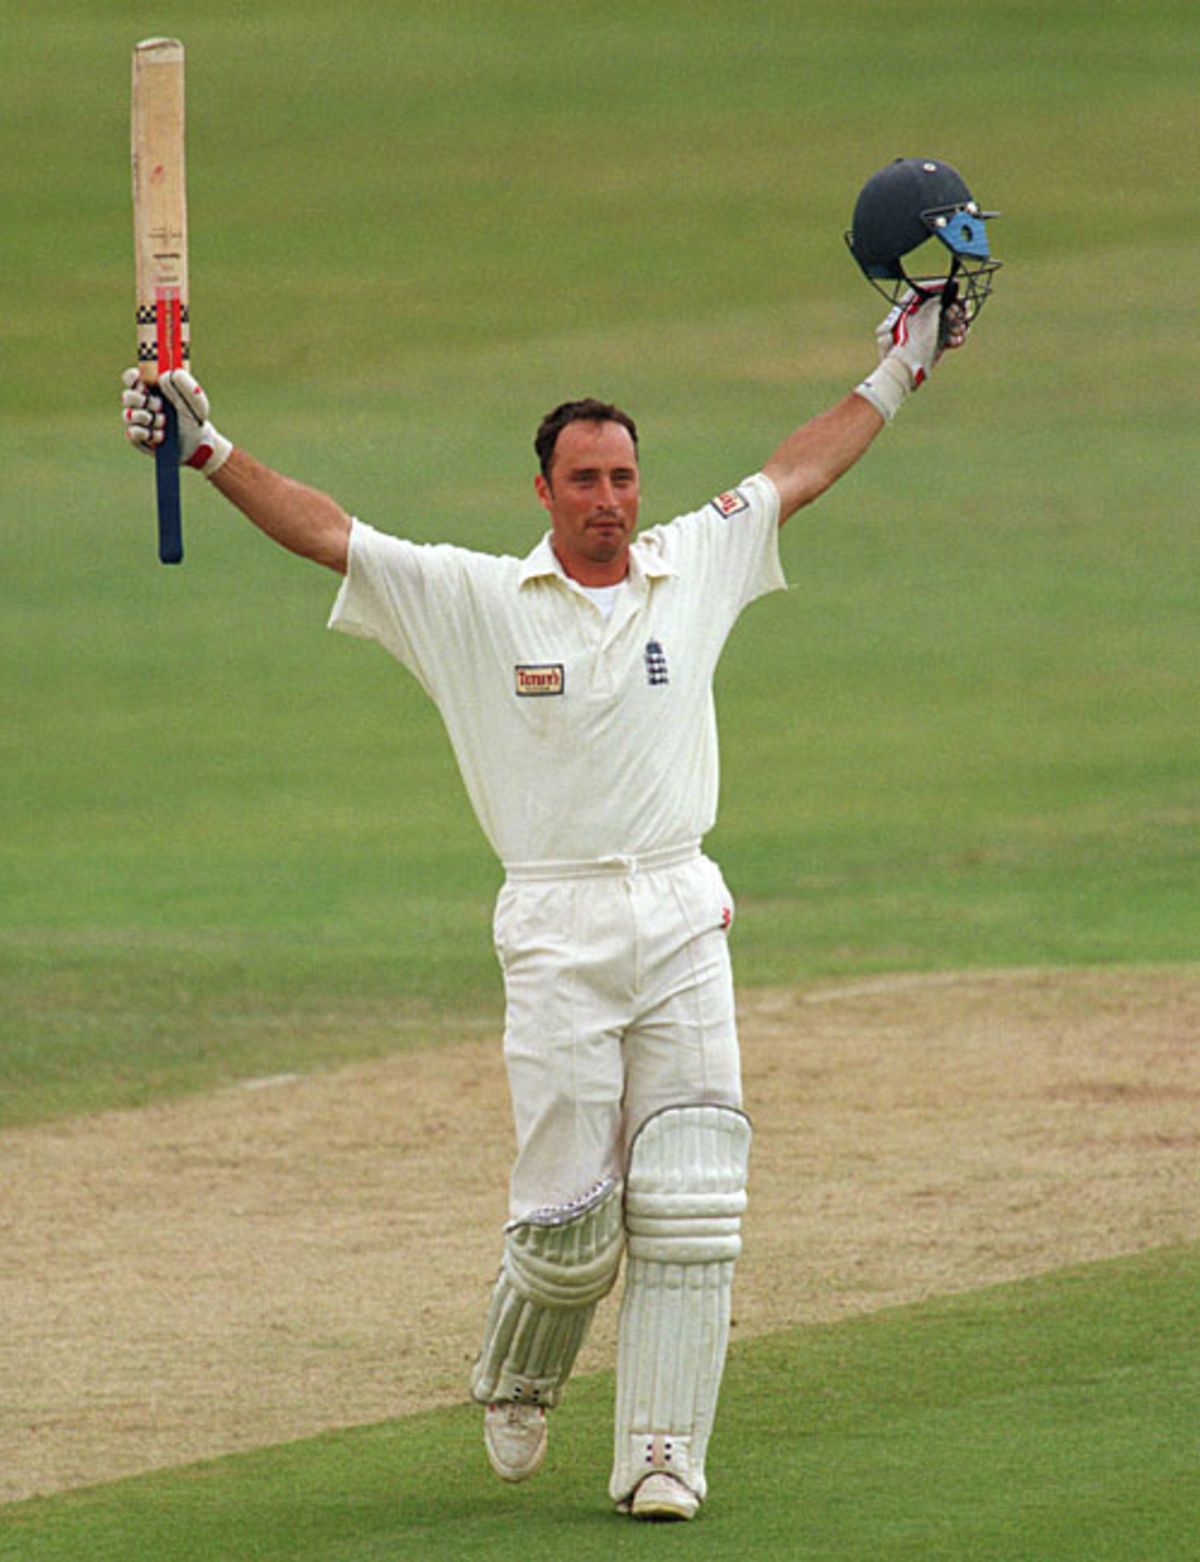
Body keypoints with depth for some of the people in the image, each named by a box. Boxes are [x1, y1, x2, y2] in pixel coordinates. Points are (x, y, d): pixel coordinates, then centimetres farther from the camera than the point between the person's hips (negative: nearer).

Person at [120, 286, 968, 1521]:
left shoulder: (693, 569, 9)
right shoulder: (476, 600, 0)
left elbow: (796, 473, 21)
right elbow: (323, 532, -6)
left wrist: (898, 371, 26)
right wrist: (207, 450, -16)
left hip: (683, 921, 3)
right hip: (556, 934, -3)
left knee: (688, 1211, -5)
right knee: (569, 1219, -3)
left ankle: (663, 1456, 1)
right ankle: (515, 1384, 27)